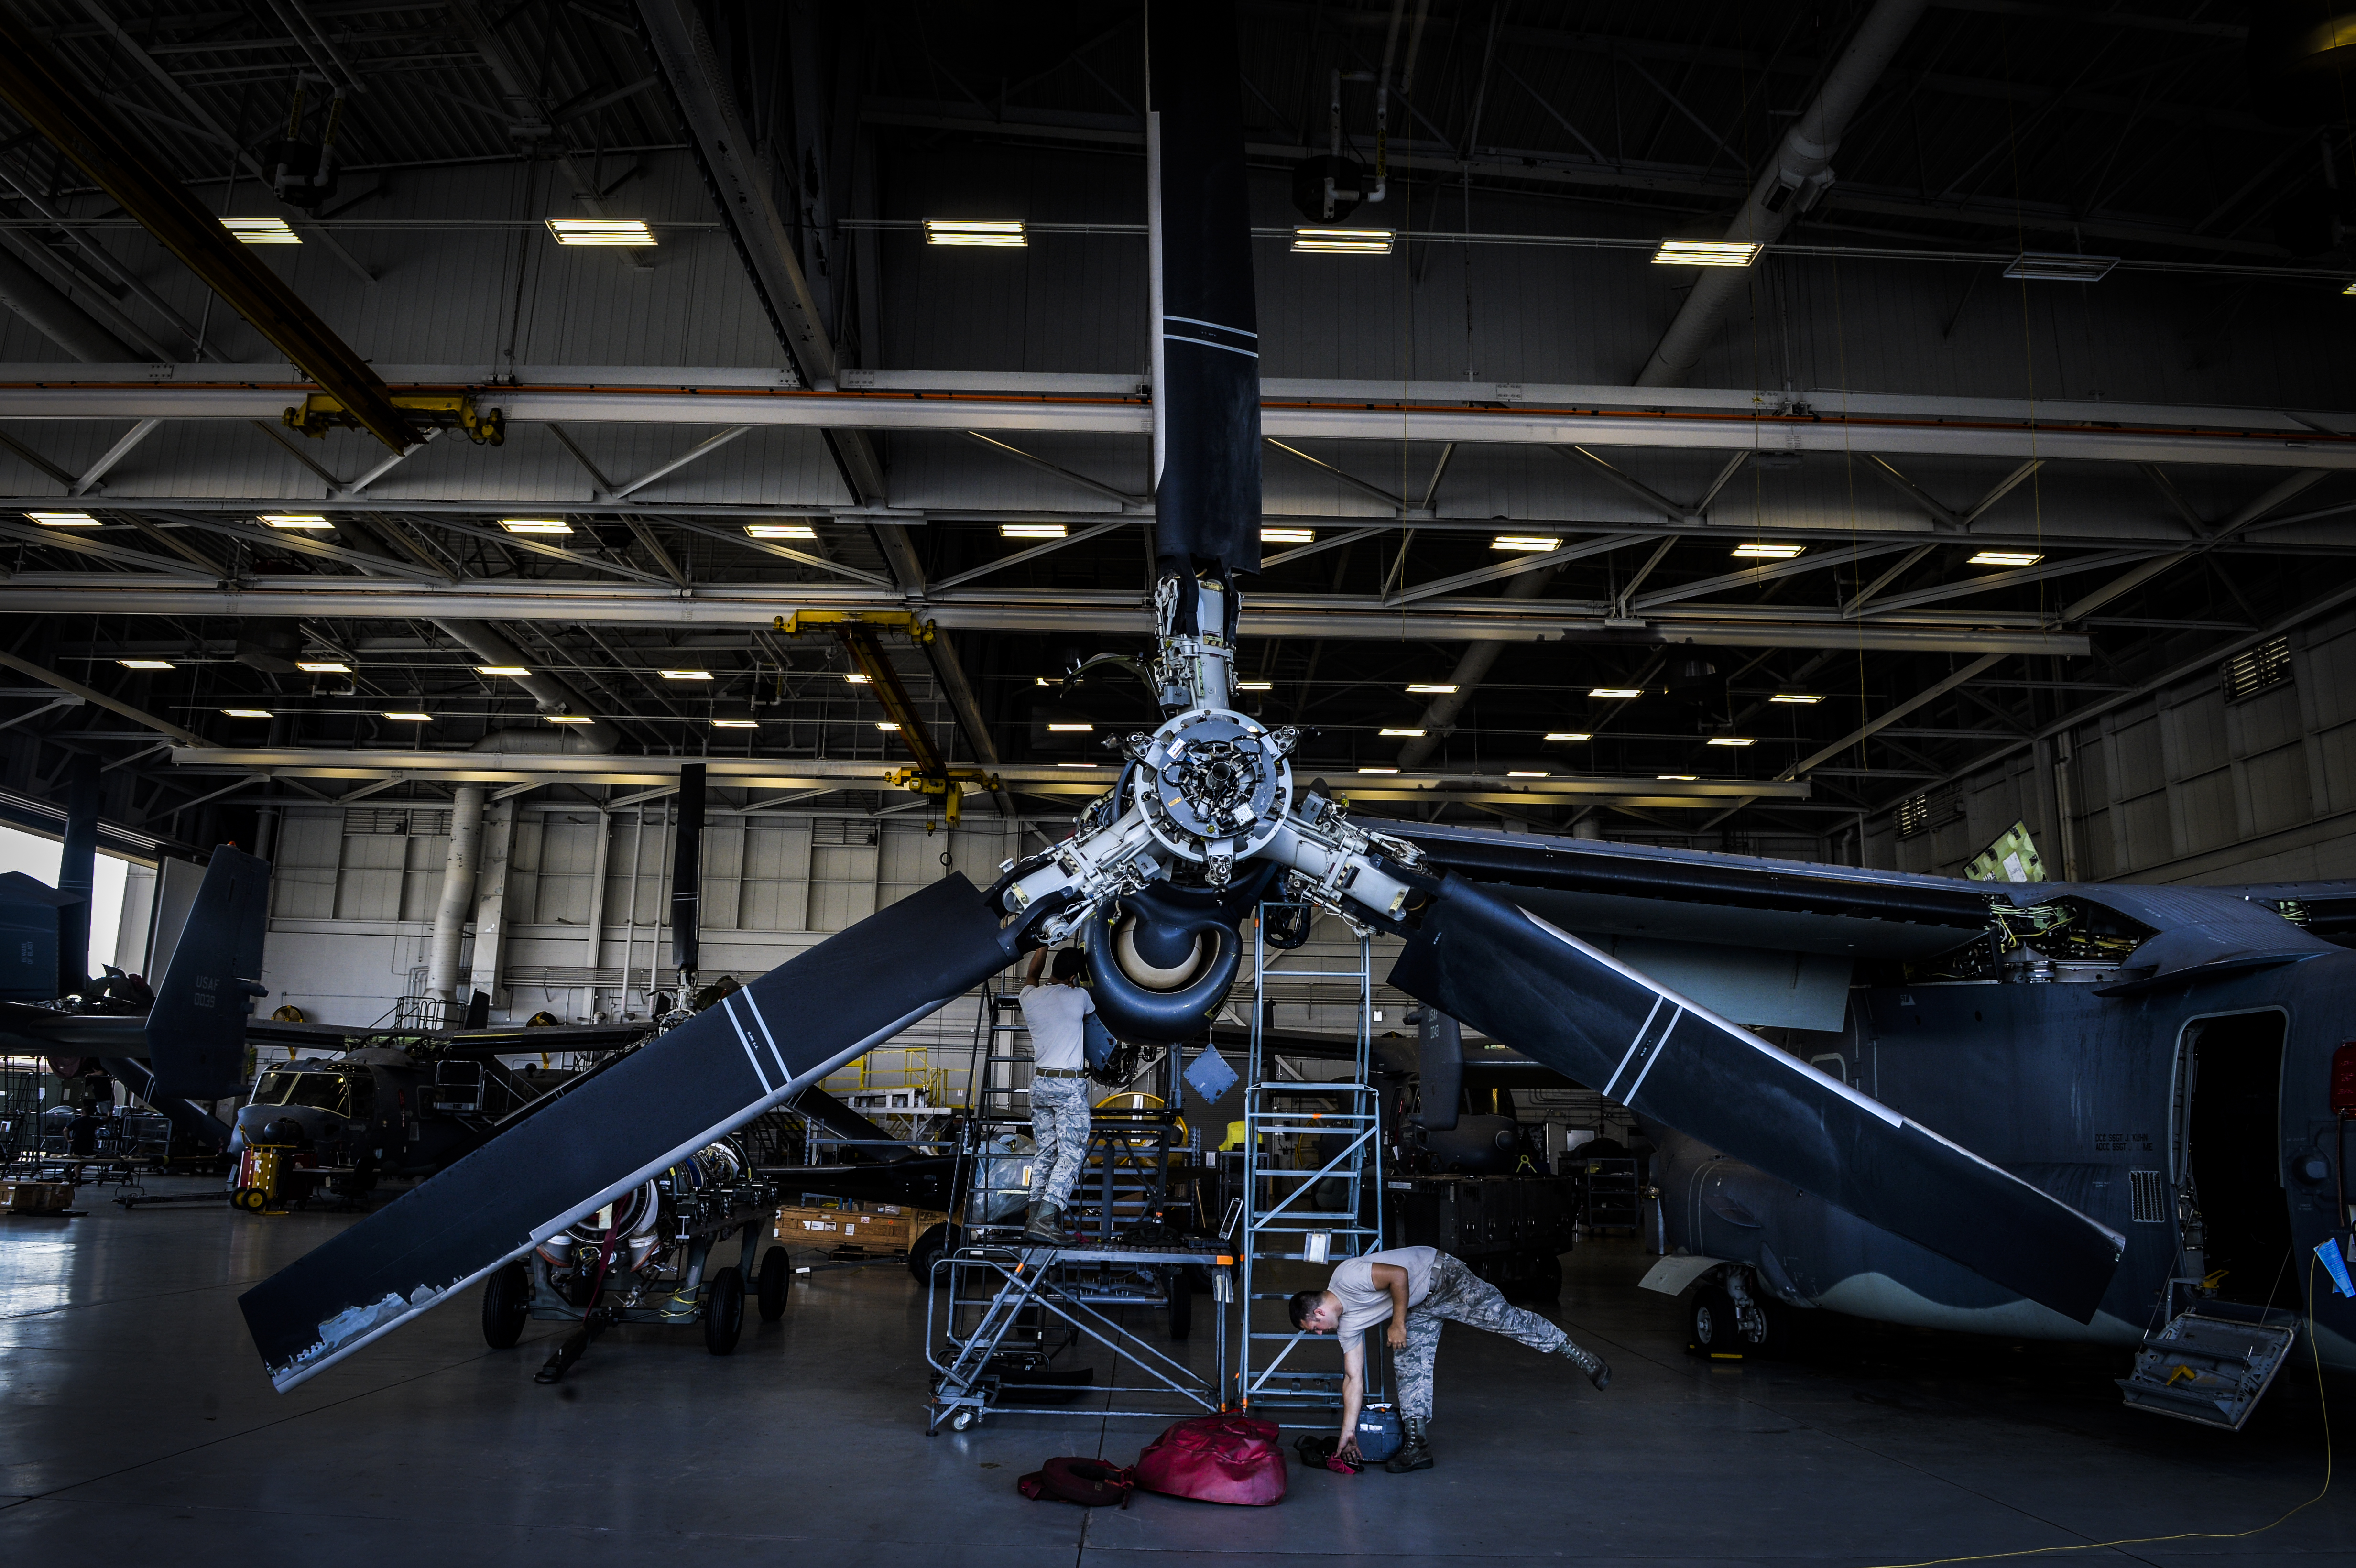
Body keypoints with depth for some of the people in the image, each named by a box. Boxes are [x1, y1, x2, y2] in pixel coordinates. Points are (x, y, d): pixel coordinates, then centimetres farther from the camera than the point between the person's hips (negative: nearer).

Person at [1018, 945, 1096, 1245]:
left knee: (1045, 1151, 12)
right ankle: (1046, 1220, -16)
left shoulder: (1030, 997, 5)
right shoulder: (1078, 997, -6)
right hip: (1070, 1085, -5)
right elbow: (1092, 1008, 20)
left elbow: (1031, 976, 30)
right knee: (1072, 1154, -6)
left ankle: (1035, 1216, 5)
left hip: (1039, 1082, 5)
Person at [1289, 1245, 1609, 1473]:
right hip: (1420, 1307, 8)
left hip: (1439, 1275, -8)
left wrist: (1398, 1323, -21)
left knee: (1502, 1318, -11)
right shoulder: (1347, 1324, 1)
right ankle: (1417, 1445, 1)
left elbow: (1399, 1274, -29)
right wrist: (1347, 1434, 5)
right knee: (1409, 1367, -3)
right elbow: (1353, 1378, 4)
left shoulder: (1346, 1277, -25)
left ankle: (1584, 1360, -4)